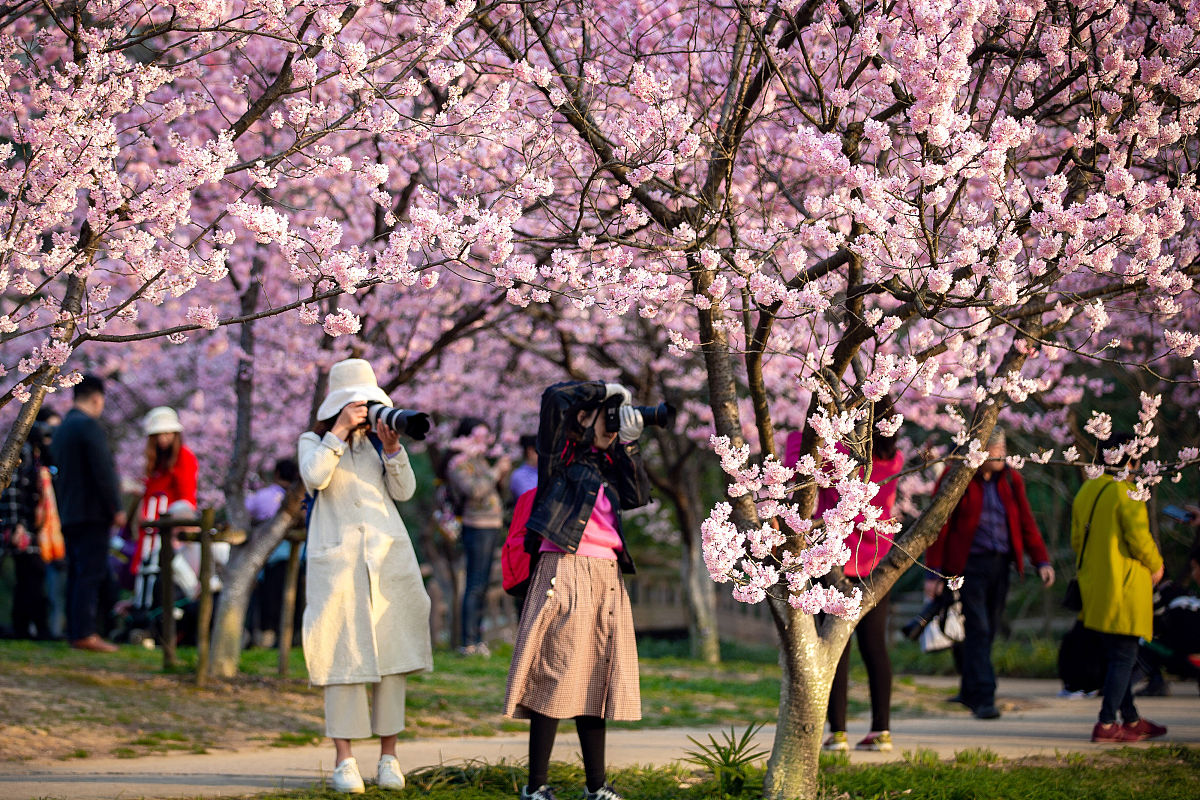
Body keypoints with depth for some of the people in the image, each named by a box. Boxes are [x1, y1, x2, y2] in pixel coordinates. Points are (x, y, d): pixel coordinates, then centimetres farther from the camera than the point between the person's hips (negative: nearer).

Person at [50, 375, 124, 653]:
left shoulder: (61, 429, 18)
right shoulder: (89, 426, -11)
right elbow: (103, 471, -17)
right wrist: (116, 508, -12)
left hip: (68, 514, 9)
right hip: (91, 513, -9)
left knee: (76, 575, 11)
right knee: (91, 574, -11)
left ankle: (75, 631, 11)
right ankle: (85, 633, -15)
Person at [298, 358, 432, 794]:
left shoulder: (378, 440, 16)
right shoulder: (313, 442, 9)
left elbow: (404, 491, 5)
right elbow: (314, 478, -12)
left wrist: (392, 448, -8)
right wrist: (339, 432, -12)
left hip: (388, 557, 3)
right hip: (338, 558, -3)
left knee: (391, 654, 0)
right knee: (344, 655, -6)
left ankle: (389, 756, 6)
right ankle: (344, 759, -3)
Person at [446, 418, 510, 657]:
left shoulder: (479, 461, 19)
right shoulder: (459, 464, -7)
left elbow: (493, 492, 24)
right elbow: (473, 489, -22)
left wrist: (502, 475, 7)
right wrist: (495, 472, -13)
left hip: (491, 528, 9)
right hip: (477, 527, -9)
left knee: (482, 586, 10)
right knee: (475, 585, -11)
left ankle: (477, 639, 14)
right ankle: (468, 642, -12)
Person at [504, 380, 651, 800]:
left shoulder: (608, 464, 21)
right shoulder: (562, 455, 2)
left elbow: (639, 496, 8)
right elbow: (554, 397, -11)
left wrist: (629, 444, 6)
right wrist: (604, 389, 0)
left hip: (607, 579, 7)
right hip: (564, 573, -7)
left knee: (595, 680, 9)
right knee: (556, 679, -6)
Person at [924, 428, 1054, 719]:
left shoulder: (1011, 480, 9)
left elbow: (1026, 523, 11)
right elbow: (938, 527, -4)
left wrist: (1042, 561, -1)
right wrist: (934, 573, -7)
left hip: (1000, 564, 5)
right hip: (968, 565, -5)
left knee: (987, 631, 9)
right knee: (977, 630, -12)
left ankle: (969, 692, 23)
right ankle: (983, 699, -14)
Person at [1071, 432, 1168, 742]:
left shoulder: (1086, 491, 10)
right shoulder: (1126, 492, -14)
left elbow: (1077, 539, 15)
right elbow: (1138, 537, -16)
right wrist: (1155, 566, 1)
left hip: (1094, 586, 8)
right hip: (1124, 587, -8)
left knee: (1116, 655, 17)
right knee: (1124, 656, -4)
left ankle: (1131, 720, 25)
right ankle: (1106, 724, -9)